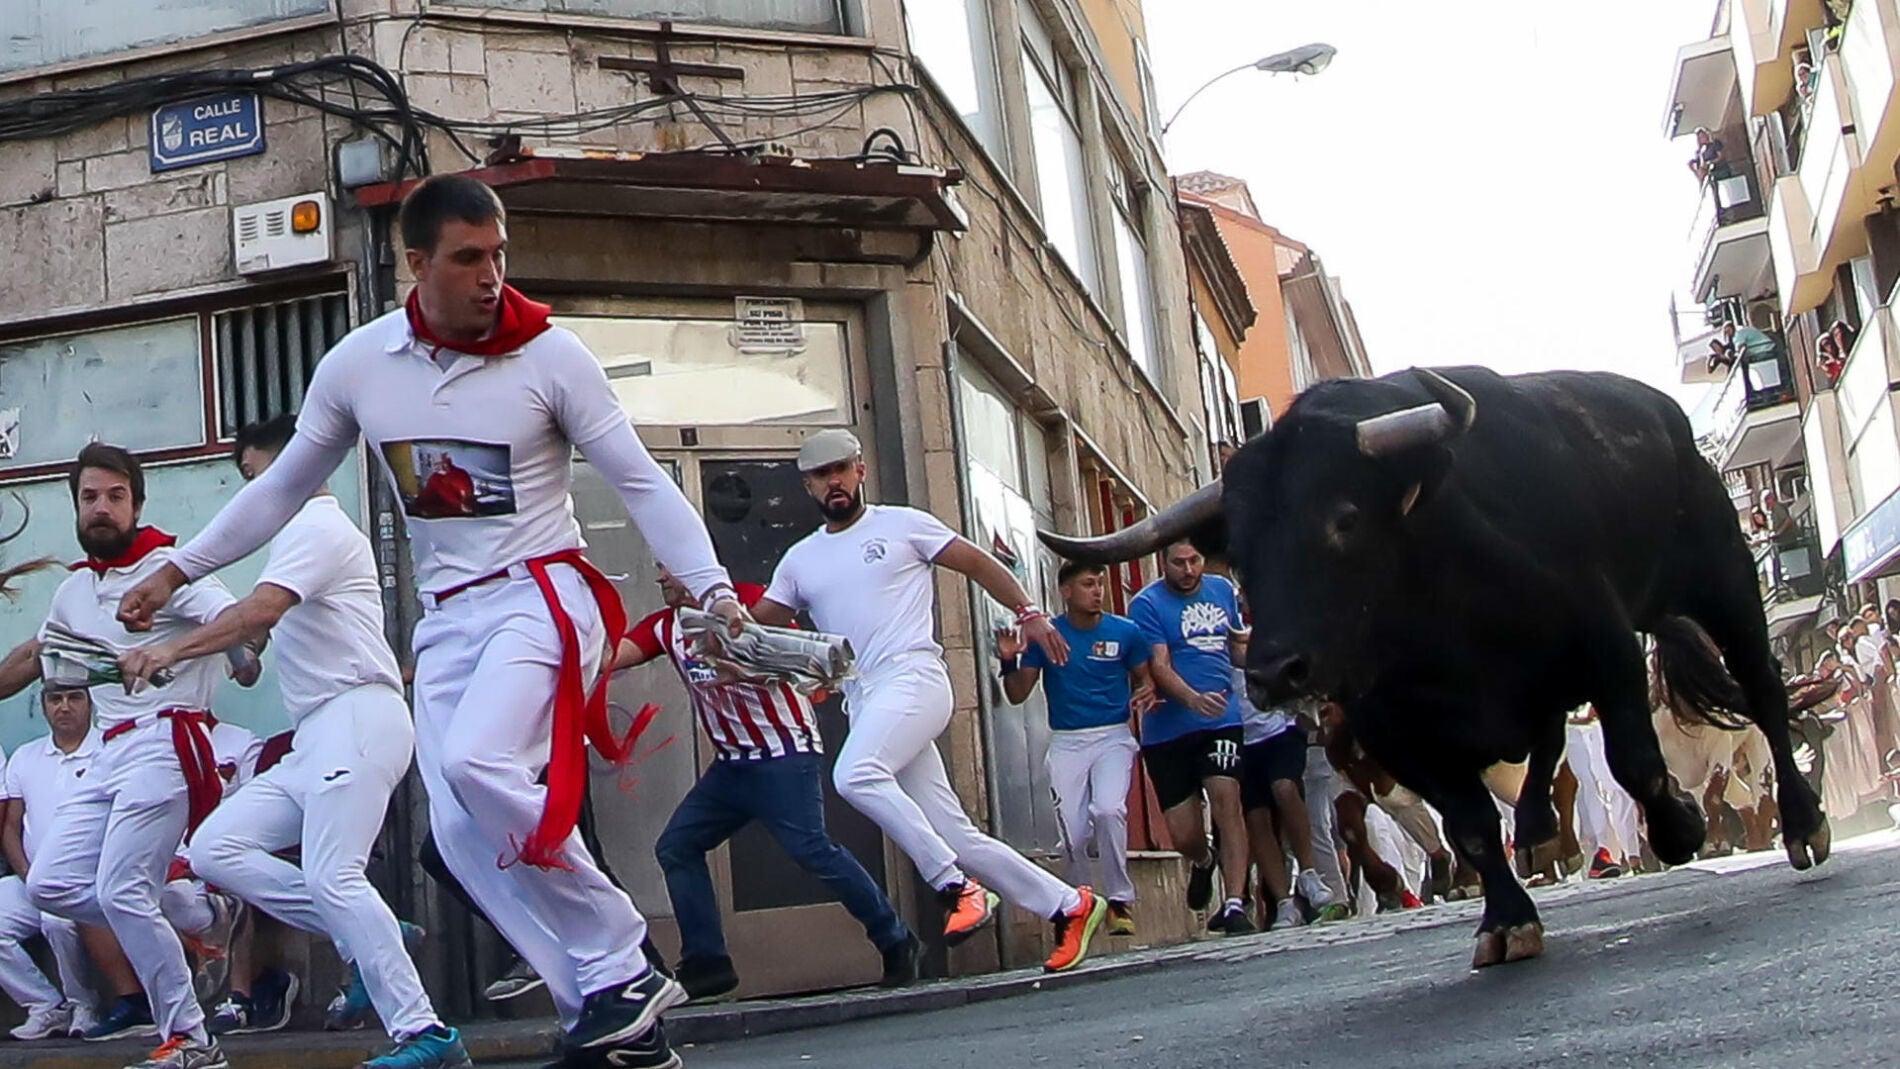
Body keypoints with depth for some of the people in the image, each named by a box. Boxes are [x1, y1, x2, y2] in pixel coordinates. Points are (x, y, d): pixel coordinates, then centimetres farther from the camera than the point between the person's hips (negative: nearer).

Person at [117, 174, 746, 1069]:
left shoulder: (550, 355, -9)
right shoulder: (357, 364, 2)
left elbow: (639, 482, -6)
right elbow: (282, 488, 14)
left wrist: (712, 589, -17)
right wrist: (176, 570, 16)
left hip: (541, 593, -5)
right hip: (445, 619, 5)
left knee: (477, 762, -29)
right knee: (464, 836, -5)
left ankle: (622, 971, -17)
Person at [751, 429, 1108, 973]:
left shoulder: (902, 524, 8)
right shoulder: (800, 560, 21)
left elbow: (979, 563, 8)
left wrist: (1028, 613, -4)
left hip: (914, 679, -5)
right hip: (865, 702, 6)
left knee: (855, 775, -32)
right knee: (955, 834, 1)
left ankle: (956, 885, -24)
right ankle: (1067, 905, 10)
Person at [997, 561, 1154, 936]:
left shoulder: (1125, 632, 0)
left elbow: (1143, 677, 14)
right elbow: (1017, 695, 2)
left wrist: (1146, 694, -9)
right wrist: (1009, 662, -16)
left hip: (1113, 737, -1)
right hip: (1066, 743, 1)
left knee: (1108, 810, -25)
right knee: (1074, 834, -5)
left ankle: (1120, 899, -8)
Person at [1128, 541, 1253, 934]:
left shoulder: (1222, 589, 10)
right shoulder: (1147, 604, -5)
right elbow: (1159, 666, -15)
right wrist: (1193, 699, -31)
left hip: (1222, 720, 2)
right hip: (1167, 730, -2)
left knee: (1226, 799, -20)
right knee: (1183, 835, 1)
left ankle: (1235, 905, -18)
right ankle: (1203, 862, 38)